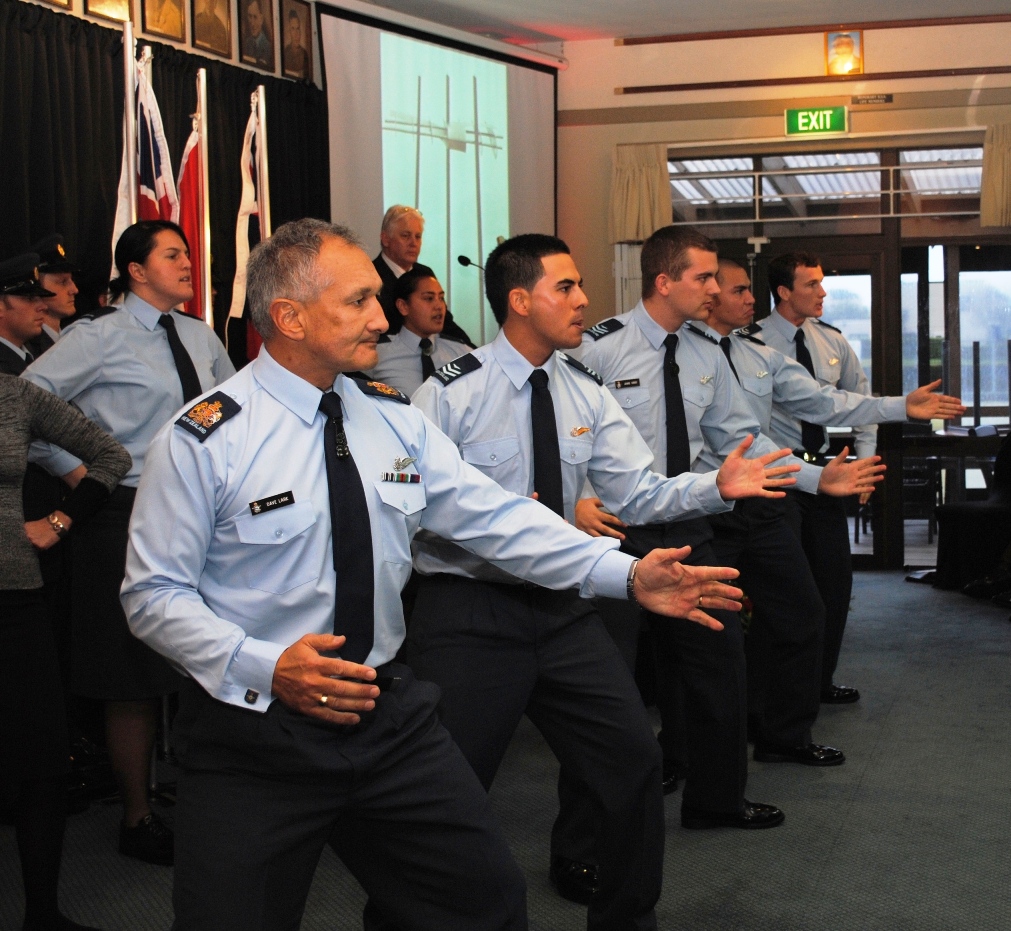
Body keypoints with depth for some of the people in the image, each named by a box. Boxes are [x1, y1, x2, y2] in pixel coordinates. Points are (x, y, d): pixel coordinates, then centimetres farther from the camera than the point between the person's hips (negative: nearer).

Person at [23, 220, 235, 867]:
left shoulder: (201, 339, 10)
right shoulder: (103, 338, -7)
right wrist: (77, 471, -11)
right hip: (130, 515, -6)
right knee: (135, 676, 1)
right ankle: (138, 818, 14)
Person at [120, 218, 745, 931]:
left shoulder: (397, 420, 3)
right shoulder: (206, 439, -12)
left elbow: (494, 515, -2)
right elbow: (155, 594, -10)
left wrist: (626, 574, -12)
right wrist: (264, 667, -25)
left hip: (392, 714, 5)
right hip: (253, 727, -4)